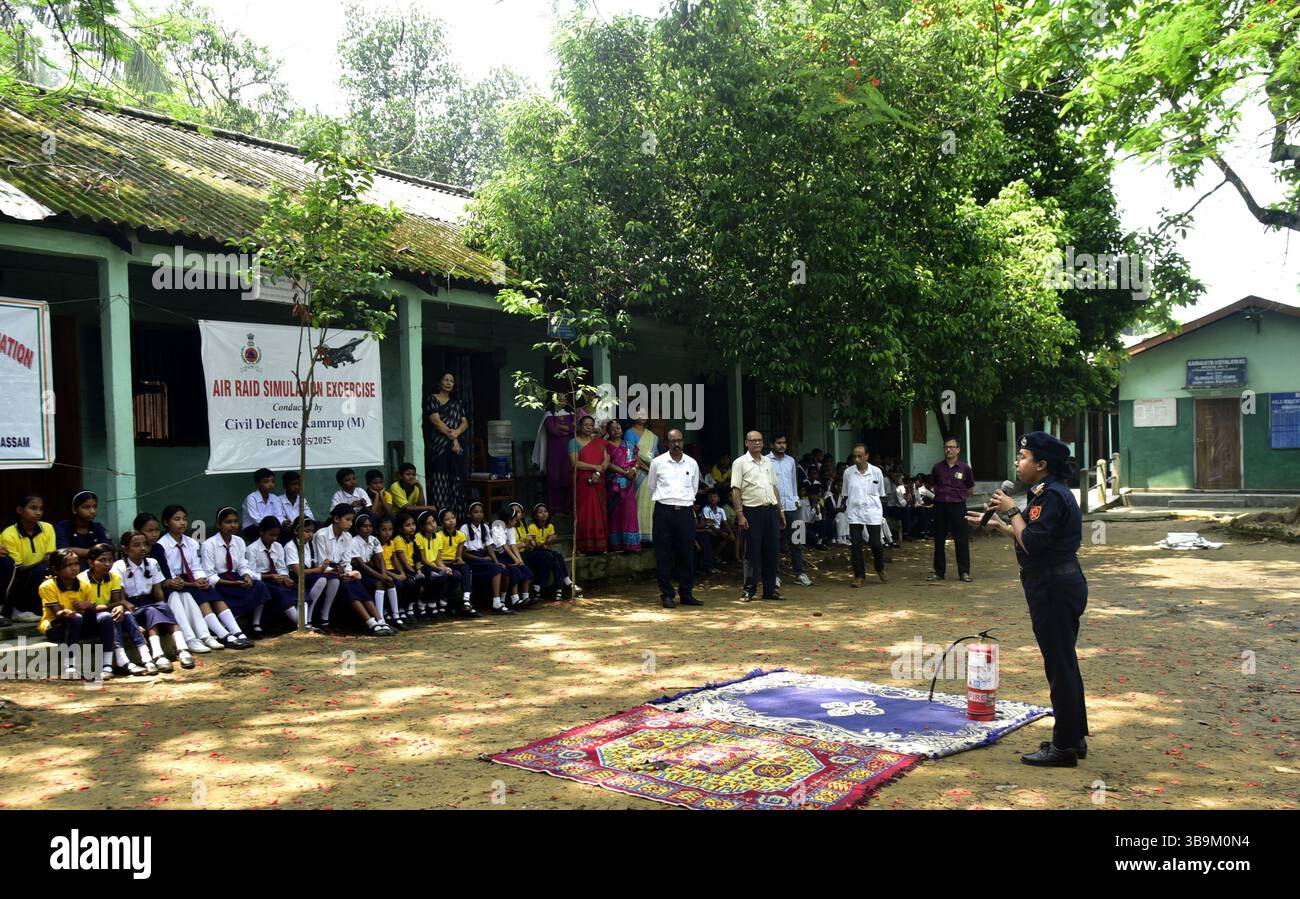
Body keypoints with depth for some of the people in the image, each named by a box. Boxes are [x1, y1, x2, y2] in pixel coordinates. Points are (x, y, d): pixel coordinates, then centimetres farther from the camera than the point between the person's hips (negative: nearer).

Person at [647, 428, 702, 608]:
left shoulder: (692, 463, 9)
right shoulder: (657, 462, 2)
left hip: (686, 511, 2)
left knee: (687, 554, 4)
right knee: (664, 555, -1)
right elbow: (651, 487, 14)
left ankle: (686, 594, 13)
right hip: (664, 512, -2)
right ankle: (667, 595, 7)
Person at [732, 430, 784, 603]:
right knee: (753, 553, -2)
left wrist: (780, 510, 15)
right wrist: (740, 514, -15)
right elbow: (735, 490, -8)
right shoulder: (740, 463, -3)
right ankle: (749, 590, 7)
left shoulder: (767, 462, 15)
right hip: (752, 511, -6)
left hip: (771, 510, 6)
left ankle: (770, 590, 15)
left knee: (771, 551, 7)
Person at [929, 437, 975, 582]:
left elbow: (970, 489, 11)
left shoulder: (964, 468, -1)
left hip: (958, 507, -2)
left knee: (961, 540, 0)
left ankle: (964, 572, 8)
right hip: (940, 506, 2)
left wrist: (958, 496, 10)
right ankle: (938, 572, 14)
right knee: (939, 540, 6)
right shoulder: (937, 467, 3)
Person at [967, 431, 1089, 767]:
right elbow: (1032, 538, 18)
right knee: (1063, 663, 18)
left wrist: (1013, 511, -14)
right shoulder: (1047, 492, 14)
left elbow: (1032, 542, -25)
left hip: (1054, 588, -11)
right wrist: (997, 525, 18)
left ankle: (1064, 746, 7)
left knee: (1060, 664, -2)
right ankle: (1073, 737, 29)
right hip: (1055, 585, 11)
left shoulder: (1052, 495, -18)